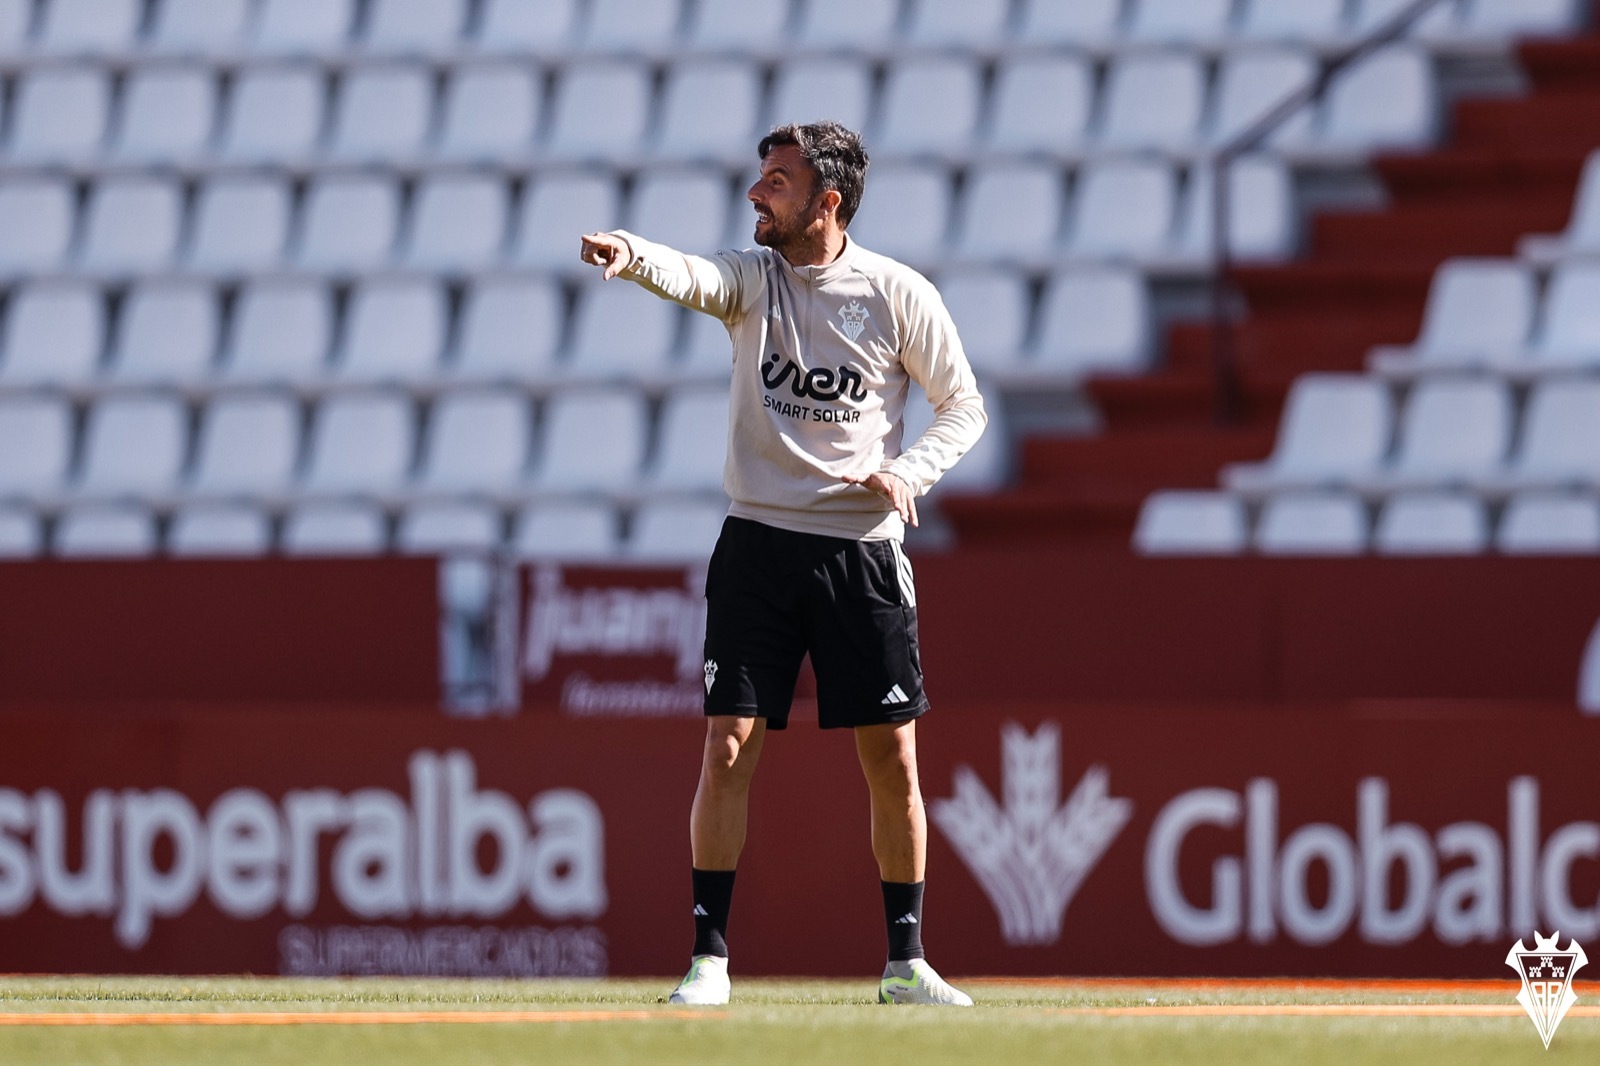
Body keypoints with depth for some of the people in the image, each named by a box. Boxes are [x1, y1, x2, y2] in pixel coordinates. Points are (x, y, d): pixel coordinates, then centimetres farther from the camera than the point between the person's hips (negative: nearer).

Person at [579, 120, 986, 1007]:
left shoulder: (900, 295, -2)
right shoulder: (753, 276, 2)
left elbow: (963, 405, 6)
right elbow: (689, 275, -21)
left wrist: (910, 472, -12)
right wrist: (630, 254, -44)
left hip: (862, 548, -1)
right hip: (759, 541, 1)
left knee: (890, 759, 1)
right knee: (728, 749, -6)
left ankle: (906, 963, 13)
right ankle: (709, 959, 0)